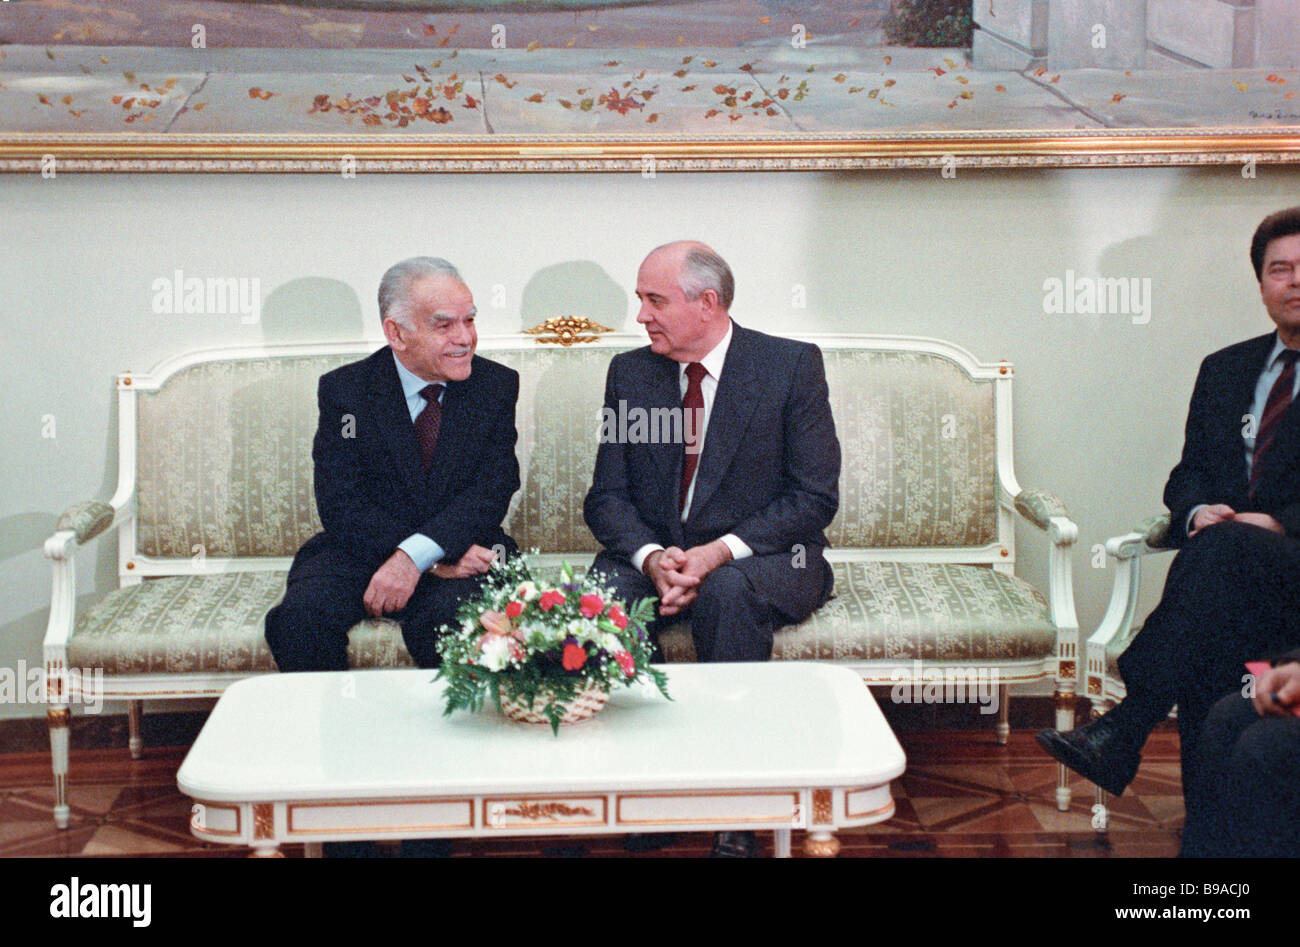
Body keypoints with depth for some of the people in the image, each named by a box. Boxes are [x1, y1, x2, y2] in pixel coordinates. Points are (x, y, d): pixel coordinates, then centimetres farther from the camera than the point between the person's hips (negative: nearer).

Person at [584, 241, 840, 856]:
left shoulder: (792, 365, -5)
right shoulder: (629, 373, 7)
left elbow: (814, 496, -9)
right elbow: (607, 495, 4)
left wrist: (719, 553, -22)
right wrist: (651, 556, -18)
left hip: (762, 556, -3)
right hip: (652, 551, 3)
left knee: (727, 593, -37)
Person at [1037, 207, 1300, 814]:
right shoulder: (1225, 370, 22)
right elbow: (1188, 472, 20)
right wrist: (1198, 510, -4)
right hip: (1226, 561, 4)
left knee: (1225, 548, -36)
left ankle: (1122, 731, -40)